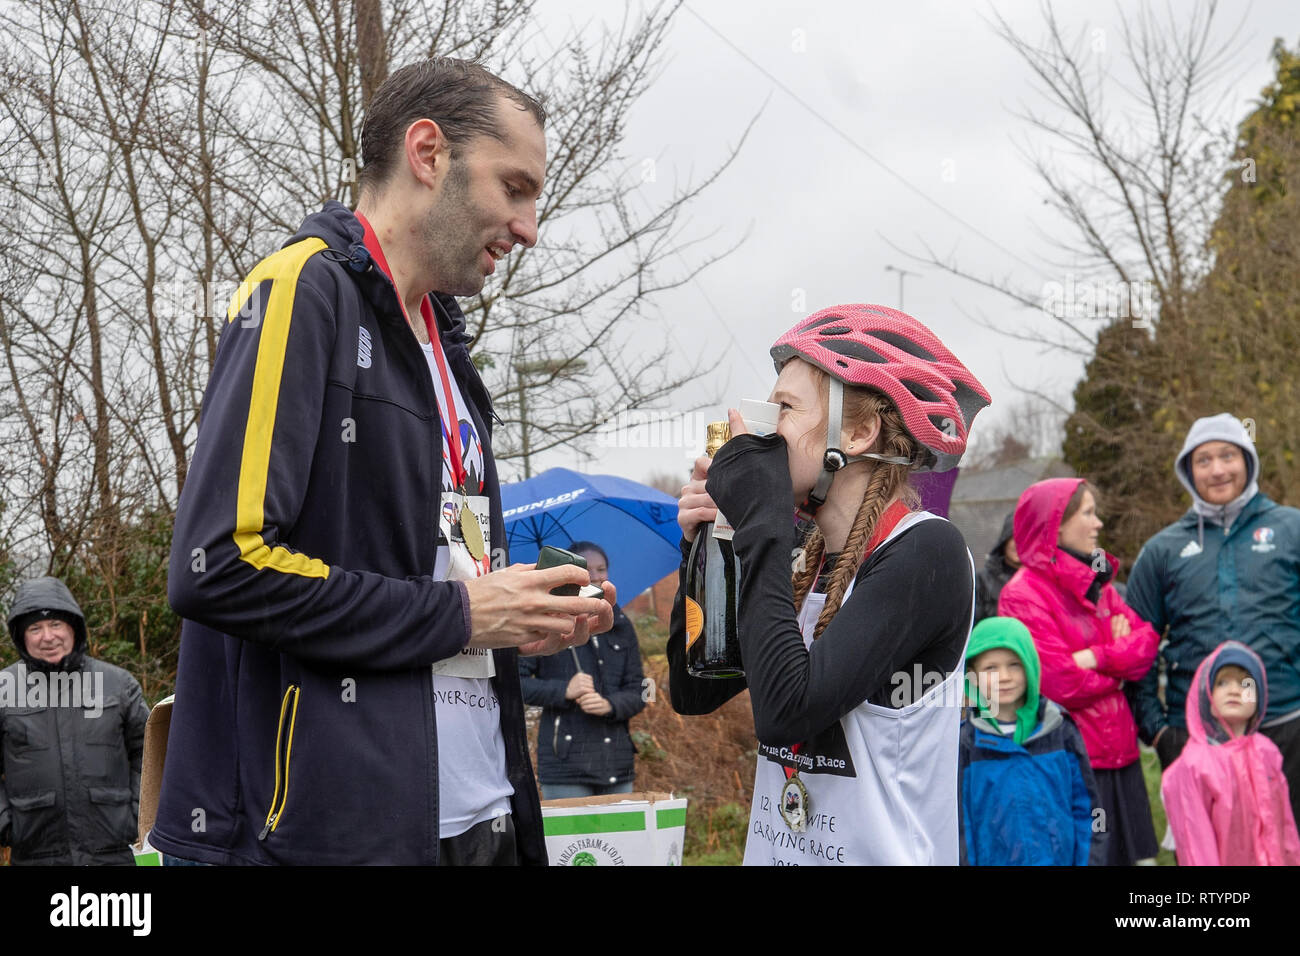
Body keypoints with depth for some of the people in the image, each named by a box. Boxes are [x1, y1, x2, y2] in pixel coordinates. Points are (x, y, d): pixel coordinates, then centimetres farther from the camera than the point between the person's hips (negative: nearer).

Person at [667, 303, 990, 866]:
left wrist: (759, 524, -20)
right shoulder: (809, 560, 4)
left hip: (876, 850, -7)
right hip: (775, 847, 7)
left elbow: (785, 711, -27)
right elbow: (693, 692, 9)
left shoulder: (926, 551, -17)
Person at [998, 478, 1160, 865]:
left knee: (1126, 853, 11)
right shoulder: (1024, 594, -12)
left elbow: (1146, 641, 4)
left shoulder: (1096, 582, 15)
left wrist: (1096, 656, -14)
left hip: (1118, 751, 8)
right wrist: (1120, 659, -2)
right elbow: (1063, 683, -18)